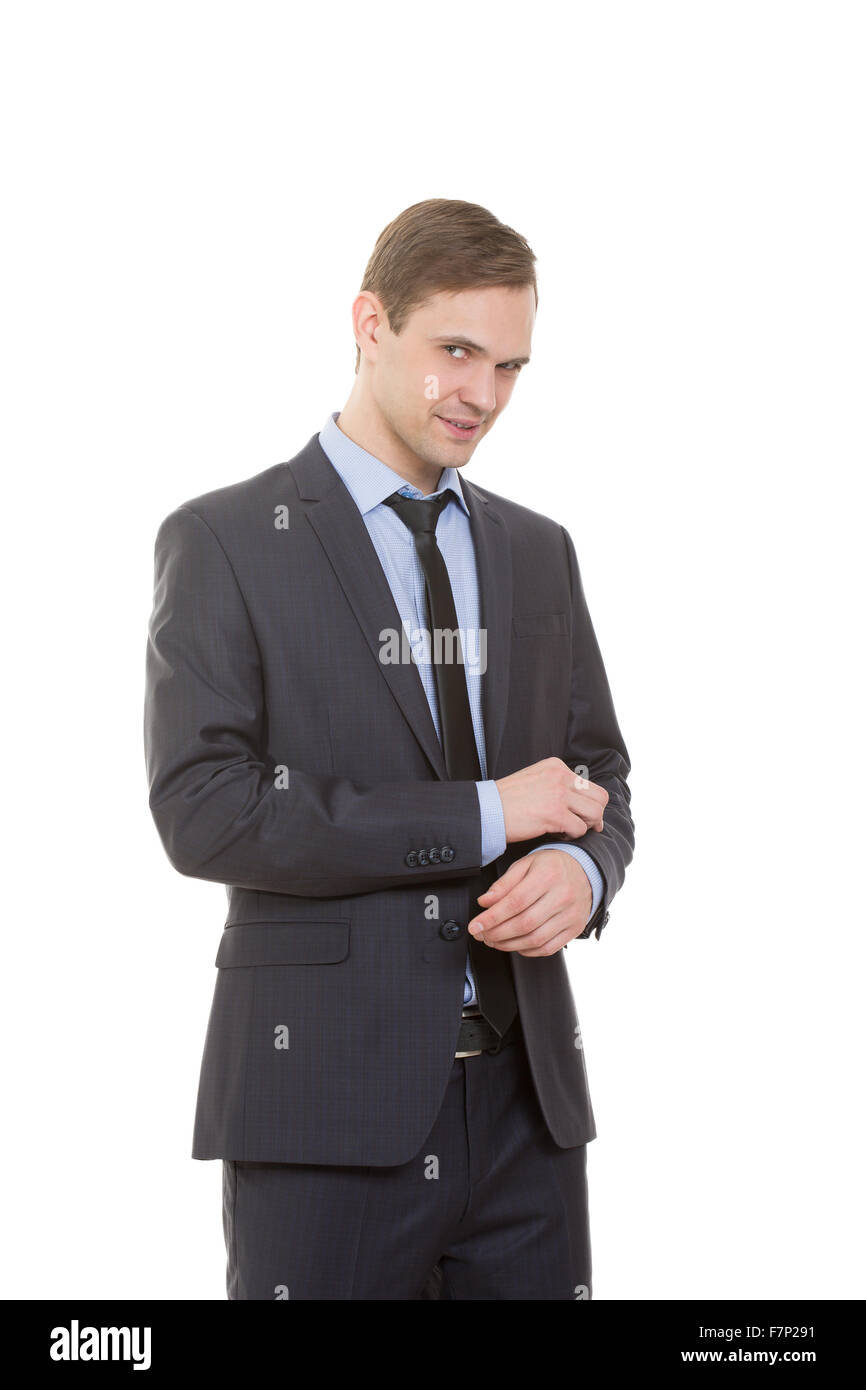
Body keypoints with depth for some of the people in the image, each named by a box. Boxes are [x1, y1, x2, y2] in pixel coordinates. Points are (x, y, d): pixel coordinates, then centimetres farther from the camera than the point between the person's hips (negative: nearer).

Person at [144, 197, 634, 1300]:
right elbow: (200, 811, -13)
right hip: (326, 1106, -4)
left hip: (525, 1101, 5)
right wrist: (479, 816, -14)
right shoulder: (223, 542, -3)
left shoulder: (538, 551, 14)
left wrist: (581, 871, -6)